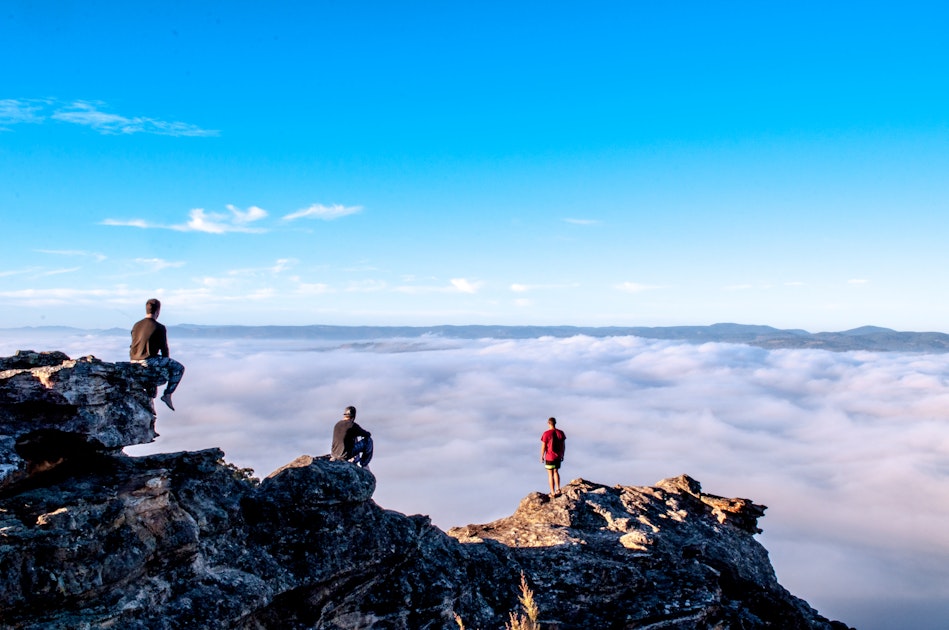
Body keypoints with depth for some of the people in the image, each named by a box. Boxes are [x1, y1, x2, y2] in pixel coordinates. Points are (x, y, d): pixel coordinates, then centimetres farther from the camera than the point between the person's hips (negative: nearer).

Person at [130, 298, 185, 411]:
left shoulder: (136, 325, 11)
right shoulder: (159, 328, -10)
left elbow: (134, 346, 20)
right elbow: (164, 349, -5)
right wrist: (166, 363, 14)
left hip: (134, 361, 8)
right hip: (148, 361, -8)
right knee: (179, 368, 7)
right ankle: (167, 395, 2)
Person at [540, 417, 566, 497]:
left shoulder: (546, 434, -16)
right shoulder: (561, 433, -3)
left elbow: (543, 446, -12)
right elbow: (563, 445, 4)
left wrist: (542, 457, 0)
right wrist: (562, 455, 17)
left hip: (549, 457, -4)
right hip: (558, 457, 4)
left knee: (550, 474, 7)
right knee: (556, 472, 21)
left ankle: (553, 492, 11)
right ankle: (558, 489, 14)